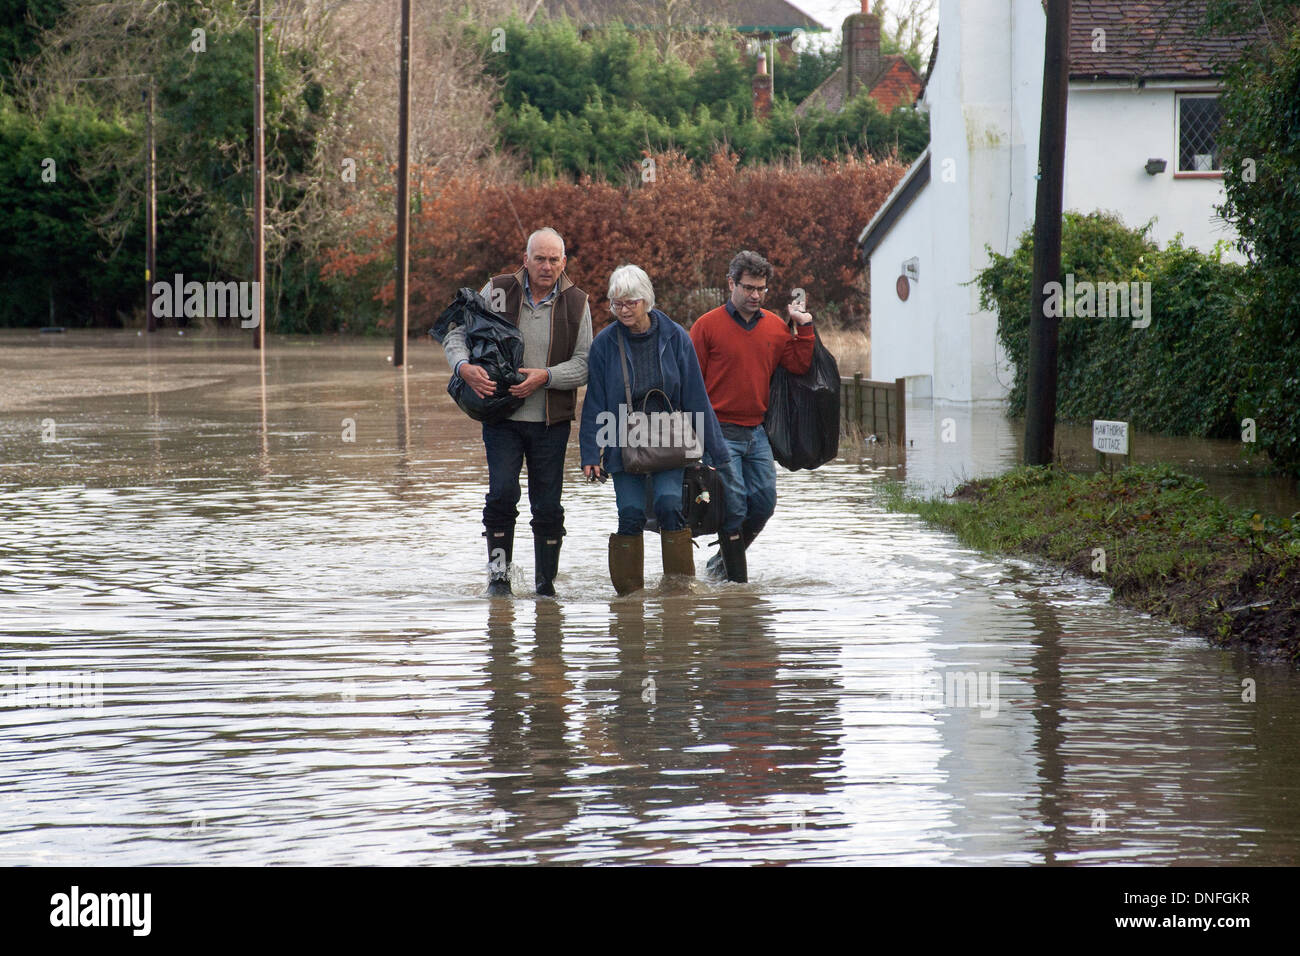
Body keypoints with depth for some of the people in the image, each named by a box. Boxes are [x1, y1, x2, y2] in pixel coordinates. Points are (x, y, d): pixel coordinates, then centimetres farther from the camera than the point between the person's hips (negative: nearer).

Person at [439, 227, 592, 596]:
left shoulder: (576, 303, 3)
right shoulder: (498, 292, 2)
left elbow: (584, 364, -2)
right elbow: (456, 333, 5)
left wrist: (545, 377, -18)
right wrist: (464, 366, -16)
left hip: (551, 422, 1)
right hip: (502, 417, -1)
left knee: (548, 506, 4)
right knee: (502, 493, -14)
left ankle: (546, 583, 15)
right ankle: (499, 573, -1)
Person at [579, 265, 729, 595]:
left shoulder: (674, 337, -2)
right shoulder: (605, 343, -3)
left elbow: (695, 396, 2)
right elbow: (595, 403, 1)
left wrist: (715, 448, 3)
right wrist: (590, 454, -5)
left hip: (669, 441, 0)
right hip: (624, 443, 0)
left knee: (670, 505, -14)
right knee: (631, 515, -6)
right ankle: (630, 593, 4)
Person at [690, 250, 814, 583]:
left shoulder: (774, 326, 11)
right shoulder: (708, 325, -4)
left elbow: (799, 365, 8)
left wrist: (804, 328, 0)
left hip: (756, 431, 5)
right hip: (721, 432, -5)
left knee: (764, 502, 4)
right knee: (734, 506, -6)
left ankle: (726, 556, 26)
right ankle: (736, 578, 3)